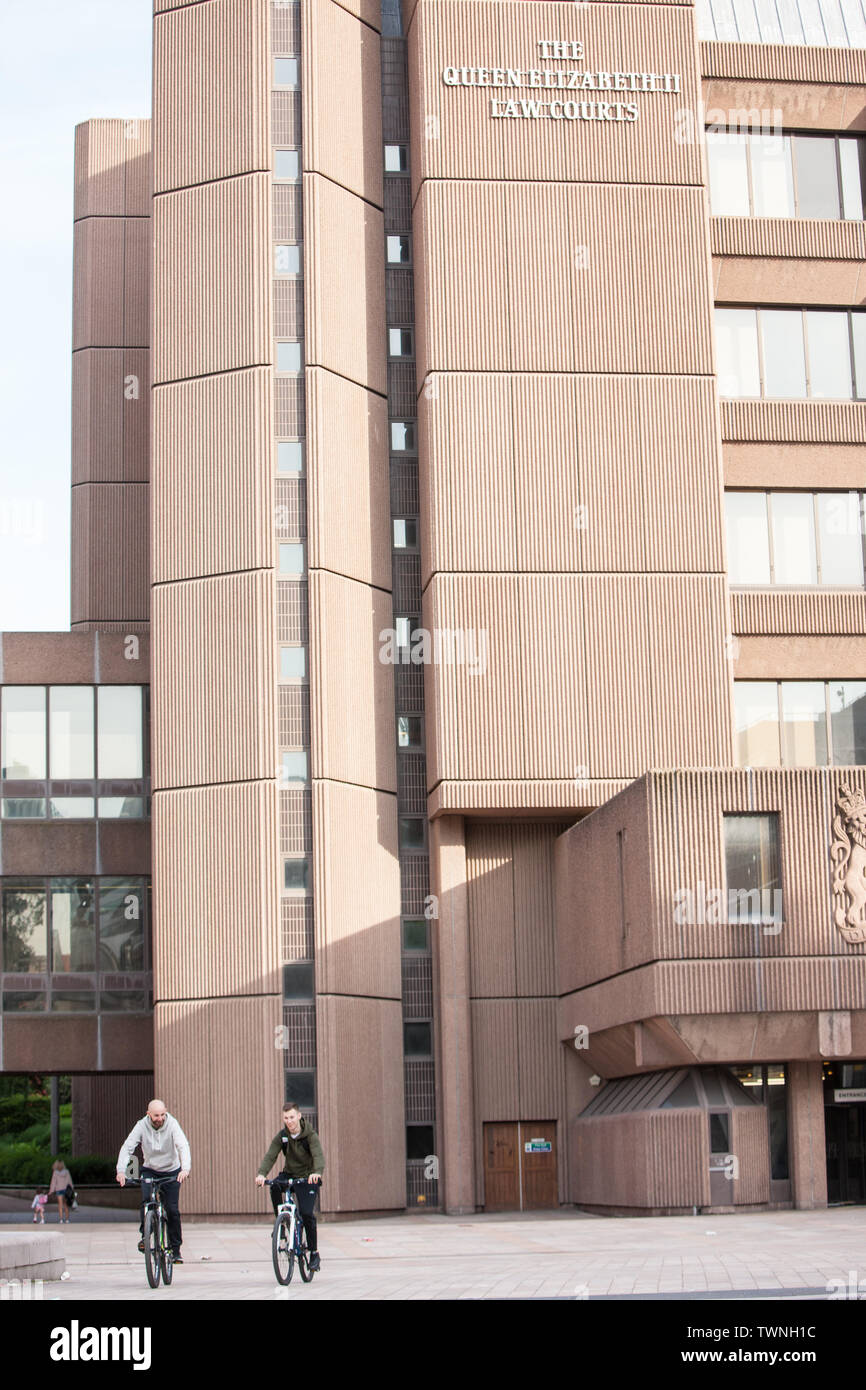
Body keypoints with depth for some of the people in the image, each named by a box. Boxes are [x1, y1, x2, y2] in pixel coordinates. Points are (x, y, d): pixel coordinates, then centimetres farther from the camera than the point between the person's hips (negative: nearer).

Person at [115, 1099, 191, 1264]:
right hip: (149, 1170, 1)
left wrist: (185, 1168, -48)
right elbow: (127, 1147, -21)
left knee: (172, 1209, -7)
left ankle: (176, 1250, 5)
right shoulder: (142, 1126, -16)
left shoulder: (172, 1124, -20)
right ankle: (144, 1236, -7)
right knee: (146, 1200, -25)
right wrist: (121, 1170, -37)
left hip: (171, 1171, -1)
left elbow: (183, 1146, -31)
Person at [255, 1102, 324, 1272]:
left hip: (308, 1179, -3)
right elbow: (270, 1156, -17)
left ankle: (314, 1253, 0)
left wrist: (317, 1172, -52)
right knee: (274, 1187, -30)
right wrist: (261, 1173, -38)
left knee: (307, 1213, -16)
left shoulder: (310, 1135, -15)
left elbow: (318, 1156, -30)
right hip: (289, 1175, 3)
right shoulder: (281, 1136, -5)